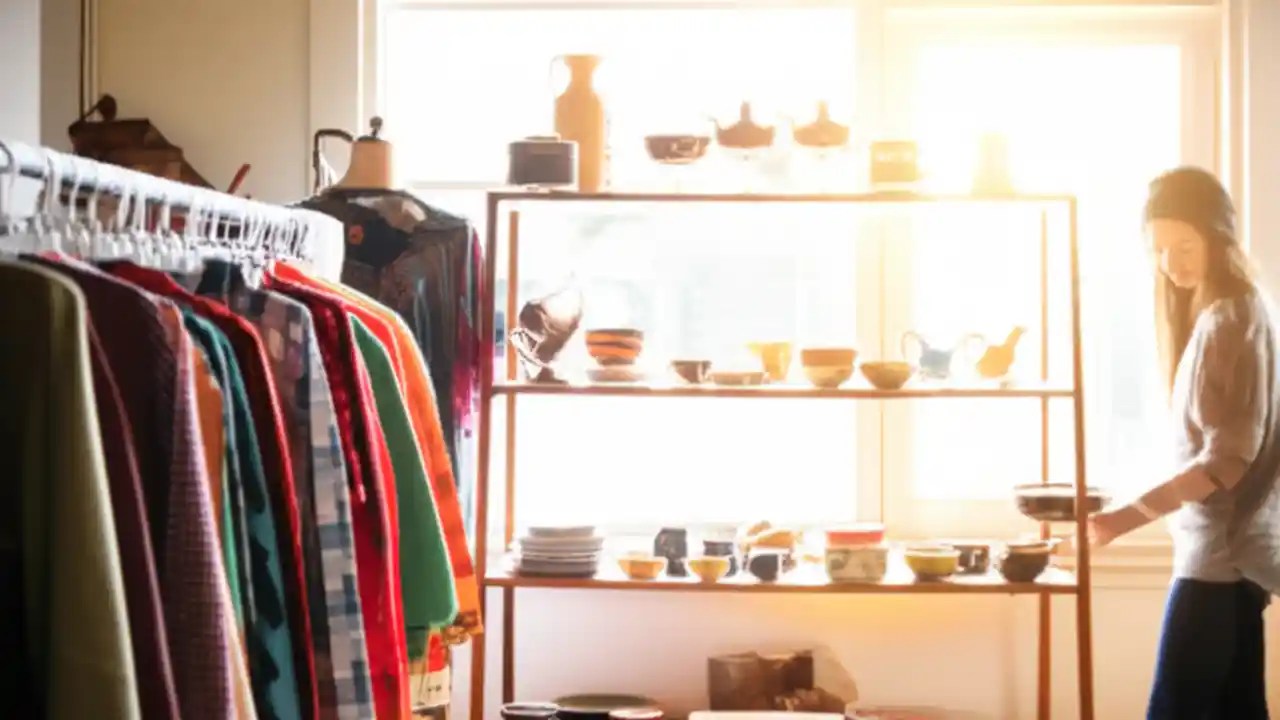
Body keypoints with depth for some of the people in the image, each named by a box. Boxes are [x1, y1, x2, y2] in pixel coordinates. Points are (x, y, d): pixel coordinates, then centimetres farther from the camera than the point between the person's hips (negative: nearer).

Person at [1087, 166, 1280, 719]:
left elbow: (1230, 457, -19)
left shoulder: (1233, 317, -14)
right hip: (1233, 548, 9)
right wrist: (1137, 514, 11)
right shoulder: (1212, 312, 15)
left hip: (1221, 551, -9)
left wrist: (1130, 516, -26)